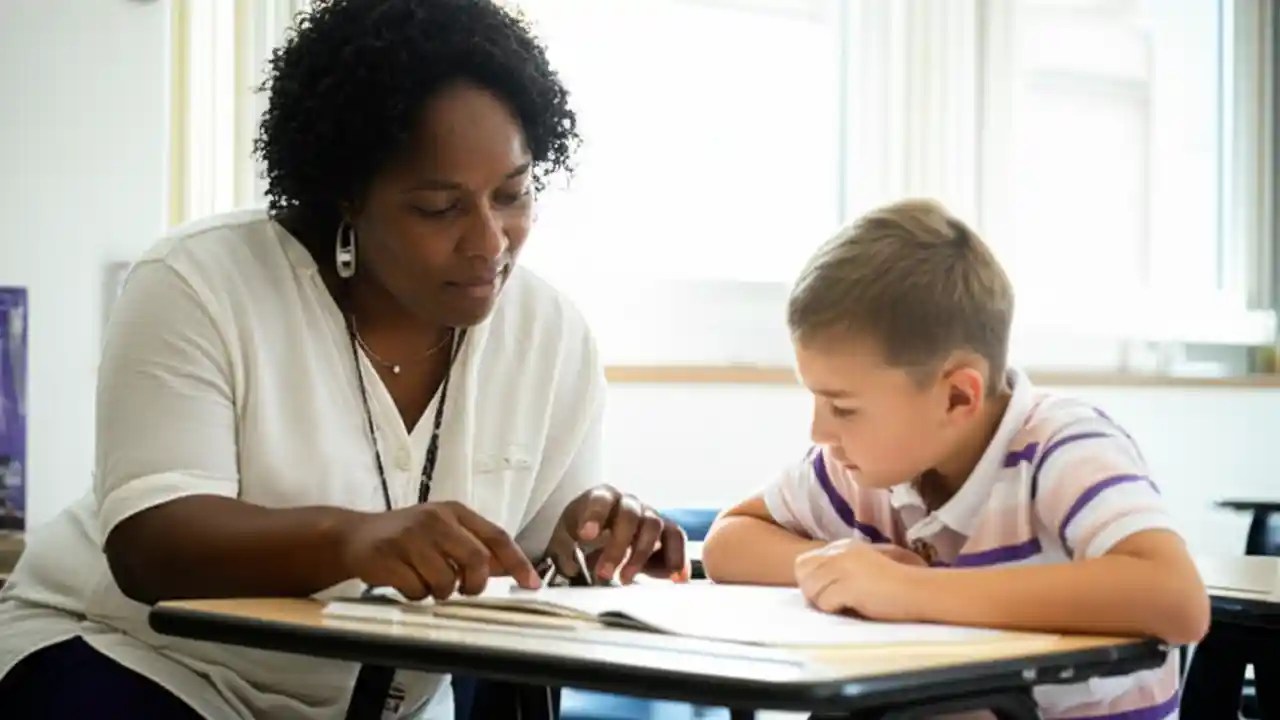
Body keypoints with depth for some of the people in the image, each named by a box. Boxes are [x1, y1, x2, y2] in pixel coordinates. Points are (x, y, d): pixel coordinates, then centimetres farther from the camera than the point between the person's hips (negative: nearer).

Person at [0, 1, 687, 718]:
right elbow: (149, 544, -25)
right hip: (136, 660, -3)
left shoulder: (555, 334, -5)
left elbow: (531, 572, -1)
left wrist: (585, 544, -24)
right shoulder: (200, 284, -17)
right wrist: (345, 539, -43)